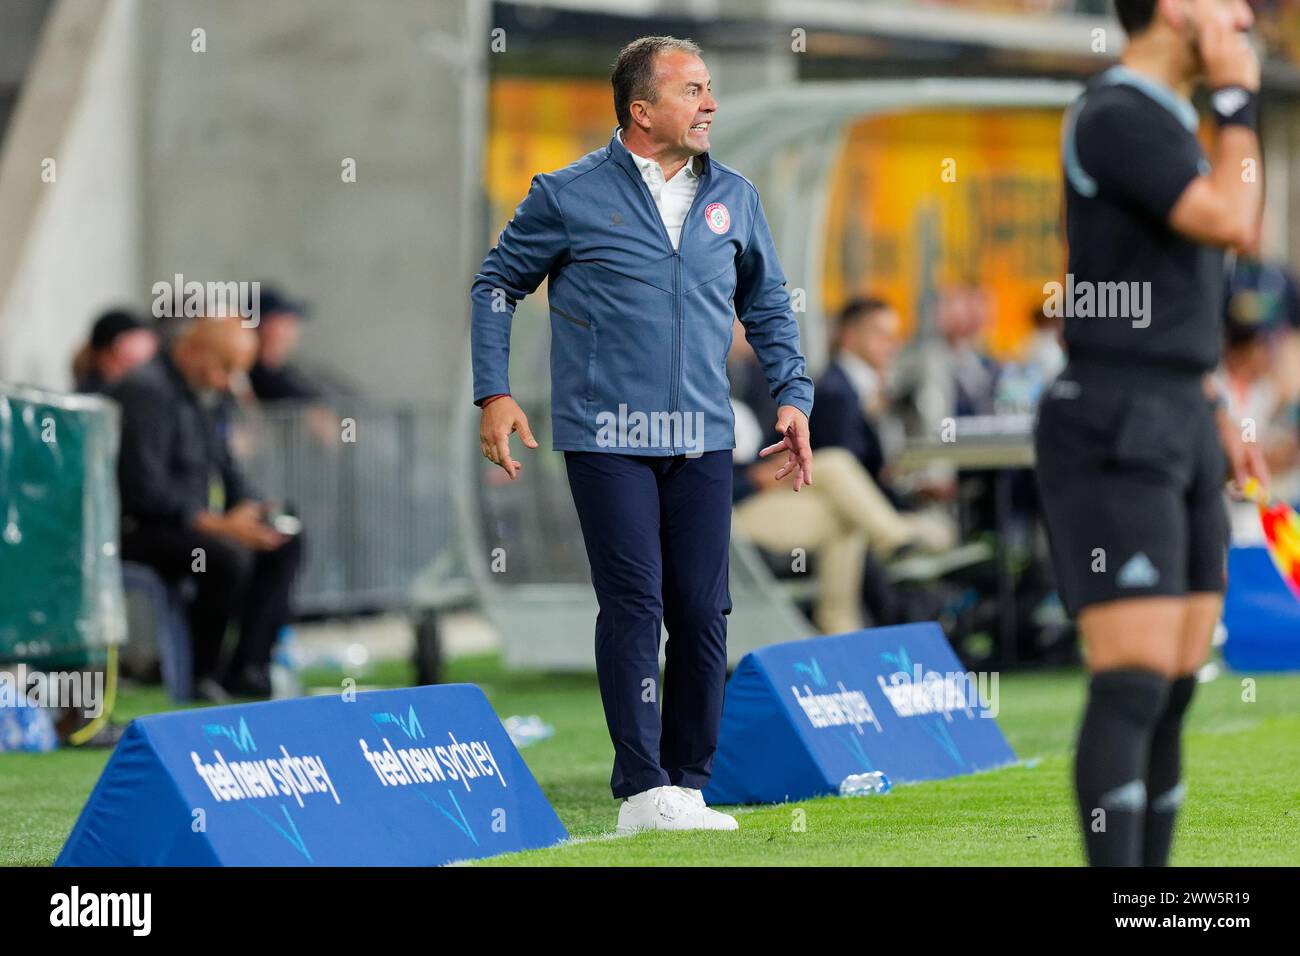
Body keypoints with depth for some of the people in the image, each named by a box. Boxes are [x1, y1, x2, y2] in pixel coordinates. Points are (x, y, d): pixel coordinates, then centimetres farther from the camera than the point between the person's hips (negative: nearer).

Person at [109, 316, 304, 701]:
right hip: (136, 529, -11)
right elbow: (145, 488, -25)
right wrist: (217, 524, -26)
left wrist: (251, 509, 0)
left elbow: (224, 468, 22)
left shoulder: (199, 395, 15)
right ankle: (203, 674, -19)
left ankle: (248, 668, -2)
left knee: (285, 545, 6)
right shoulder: (147, 391, -18)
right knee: (229, 554, -33)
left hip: (189, 522, 11)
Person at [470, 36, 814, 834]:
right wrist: (495, 393, 1)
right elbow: (497, 284, 9)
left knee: (703, 611, 2)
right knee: (634, 604, -9)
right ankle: (643, 791, -6)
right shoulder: (571, 197, -2)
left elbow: (767, 302, 23)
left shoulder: (734, 198, 10)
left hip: (702, 440, 4)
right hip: (607, 438, -4)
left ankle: (690, 785, 12)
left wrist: (793, 395, 12)